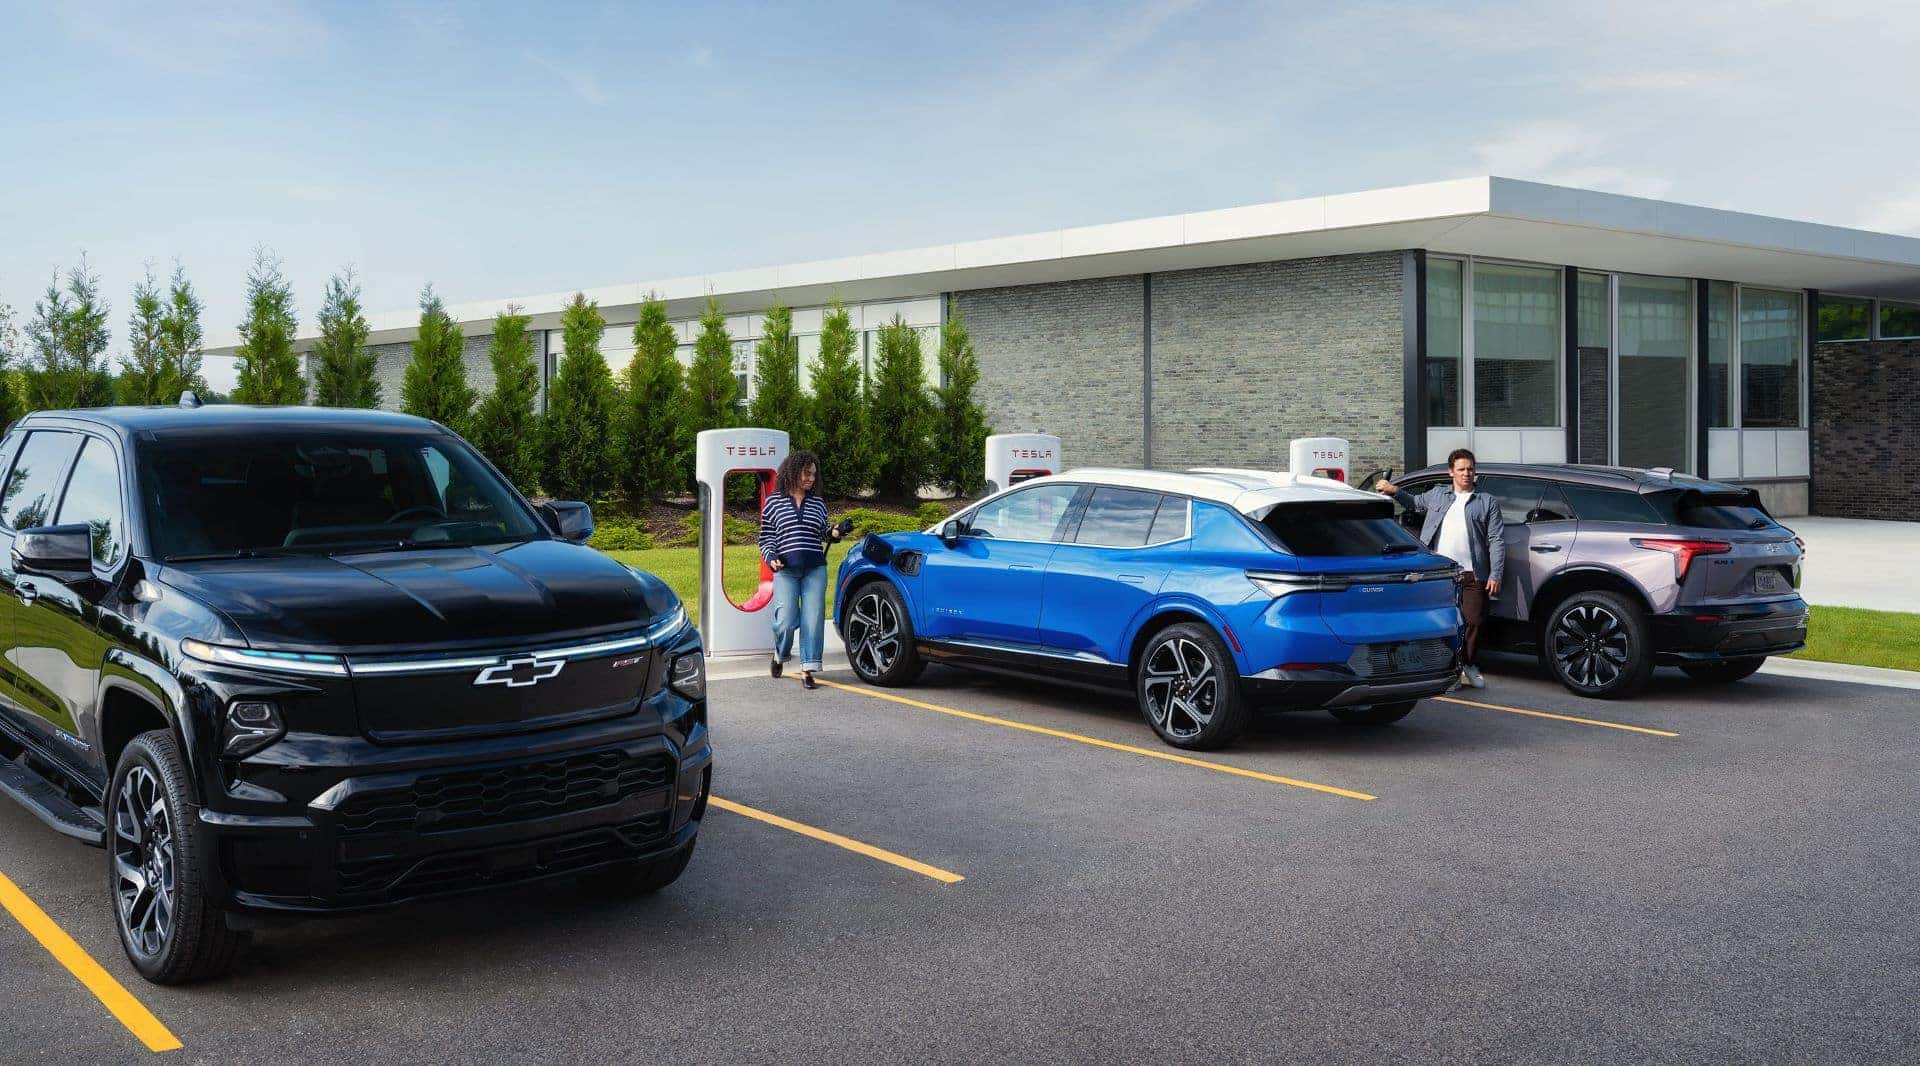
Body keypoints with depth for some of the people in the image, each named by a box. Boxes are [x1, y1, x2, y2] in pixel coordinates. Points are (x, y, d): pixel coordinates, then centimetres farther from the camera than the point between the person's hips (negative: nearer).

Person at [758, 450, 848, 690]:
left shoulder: (818, 503, 15)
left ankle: (807, 670, 2)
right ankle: (780, 655, 22)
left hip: (815, 569, 3)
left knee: (813, 619, -4)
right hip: (785, 570, -3)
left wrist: (836, 531, 2)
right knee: (786, 621, -9)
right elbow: (766, 538, 9)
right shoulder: (774, 503, 6)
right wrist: (771, 558, -8)